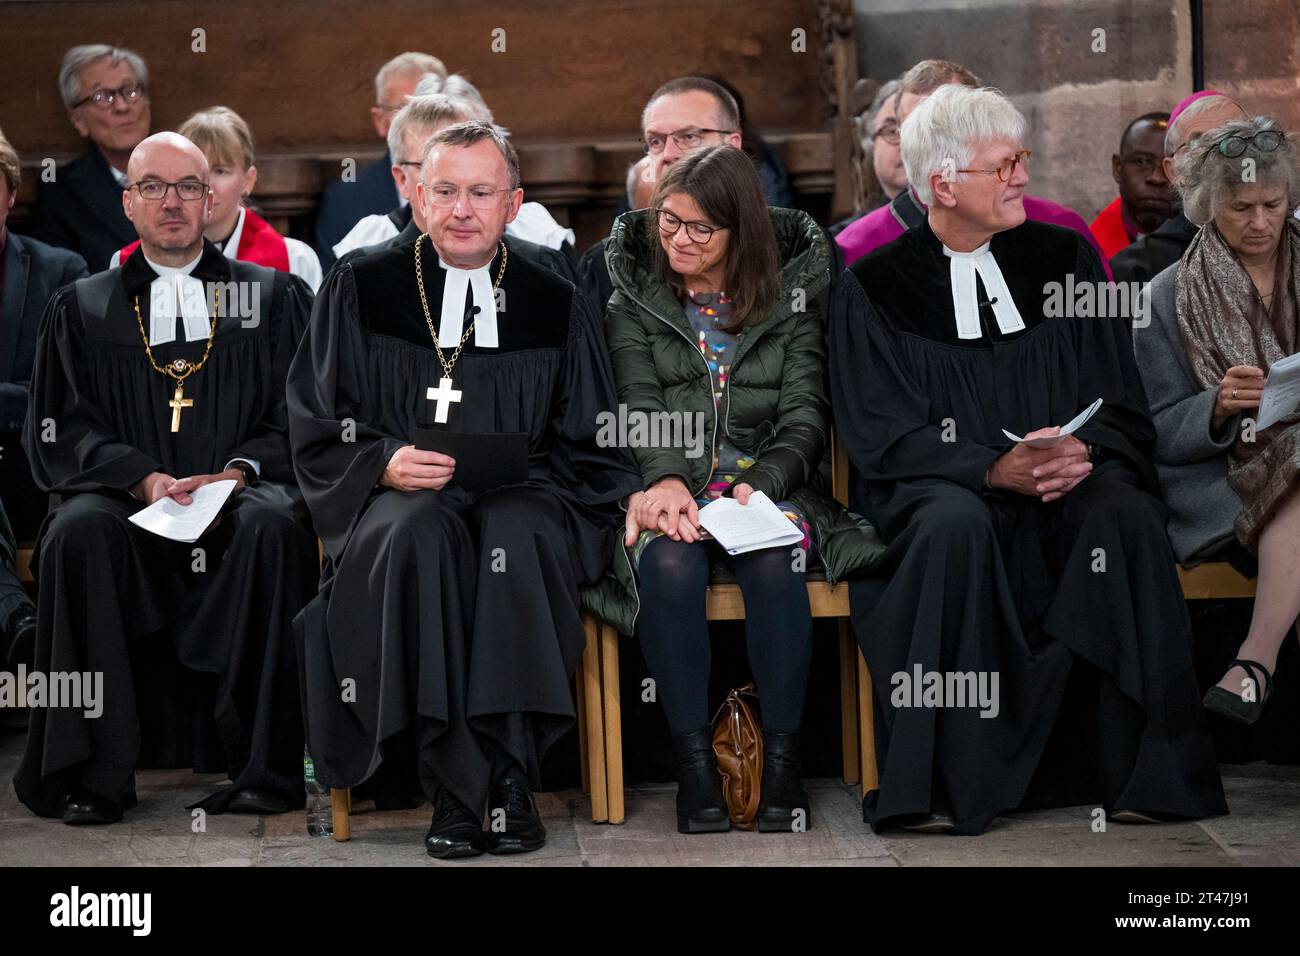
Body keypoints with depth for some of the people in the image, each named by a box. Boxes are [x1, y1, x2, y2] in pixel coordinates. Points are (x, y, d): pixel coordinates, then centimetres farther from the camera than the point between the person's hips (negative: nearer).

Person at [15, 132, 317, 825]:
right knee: (79, 532, -33)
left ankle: (265, 766, -31)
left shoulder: (273, 296, 17)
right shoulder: (83, 309, 18)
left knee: (272, 524, -35)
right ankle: (90, 773, -29)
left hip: (239, 492, -1)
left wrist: (239, 472, -11)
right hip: (126, 501, 1)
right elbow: (60, 431, 8)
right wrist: (142, 478, -10)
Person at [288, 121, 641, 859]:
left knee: (514, 538, -36)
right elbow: (316, 430, 8)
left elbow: (594, 452, 13)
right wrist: (384, 463, -11)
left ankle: (511, 784, -31)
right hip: (399, 497, 0)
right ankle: (454, 789, -34)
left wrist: (524, 475, -7)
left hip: (523, 500, 1)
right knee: (422, 534, -37)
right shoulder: (361, 291, 10)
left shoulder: (556, 306, 12)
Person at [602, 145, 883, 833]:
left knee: (774, 561, -34)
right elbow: (639, 409, -1)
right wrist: (666, 478, -21)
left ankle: (781, 756, -25)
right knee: (669, 562, -34)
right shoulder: (635, 301, 10)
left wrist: (757, 485, -17)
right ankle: (693, 759, -27)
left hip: (765, 483, 0)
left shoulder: (790, 300, 10)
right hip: (667, 485, 0)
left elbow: (805, 420, 2)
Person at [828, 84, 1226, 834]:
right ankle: (940, 785, -31)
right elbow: (884, 437, -3)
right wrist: (993, 469, -20)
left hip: (1073, 479, 2)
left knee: (1127, 516, -31)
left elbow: (1123, 406, 7)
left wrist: (1084, 449, -16)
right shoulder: (877, 289, 3)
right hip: (941, 488, -2)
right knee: (955, 526, -36)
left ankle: (1140, 773, -24)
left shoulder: (1069, 260, 10)